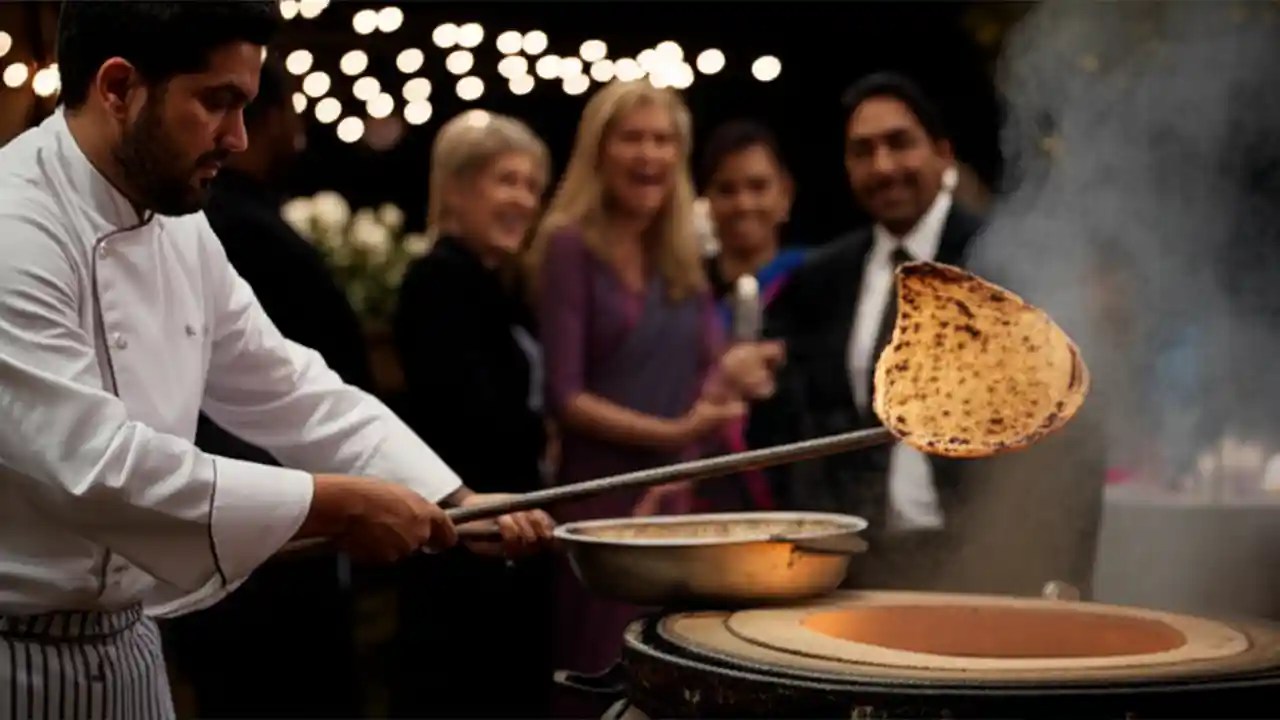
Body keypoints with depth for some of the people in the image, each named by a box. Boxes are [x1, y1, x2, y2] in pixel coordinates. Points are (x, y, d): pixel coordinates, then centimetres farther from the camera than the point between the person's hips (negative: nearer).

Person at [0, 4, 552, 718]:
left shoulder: (178, 227, 8)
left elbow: (287, 389, 12)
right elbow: (88, 465, -29)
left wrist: (457, 499, 1)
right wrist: (334, 504, -25)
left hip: (124, 639, 8)